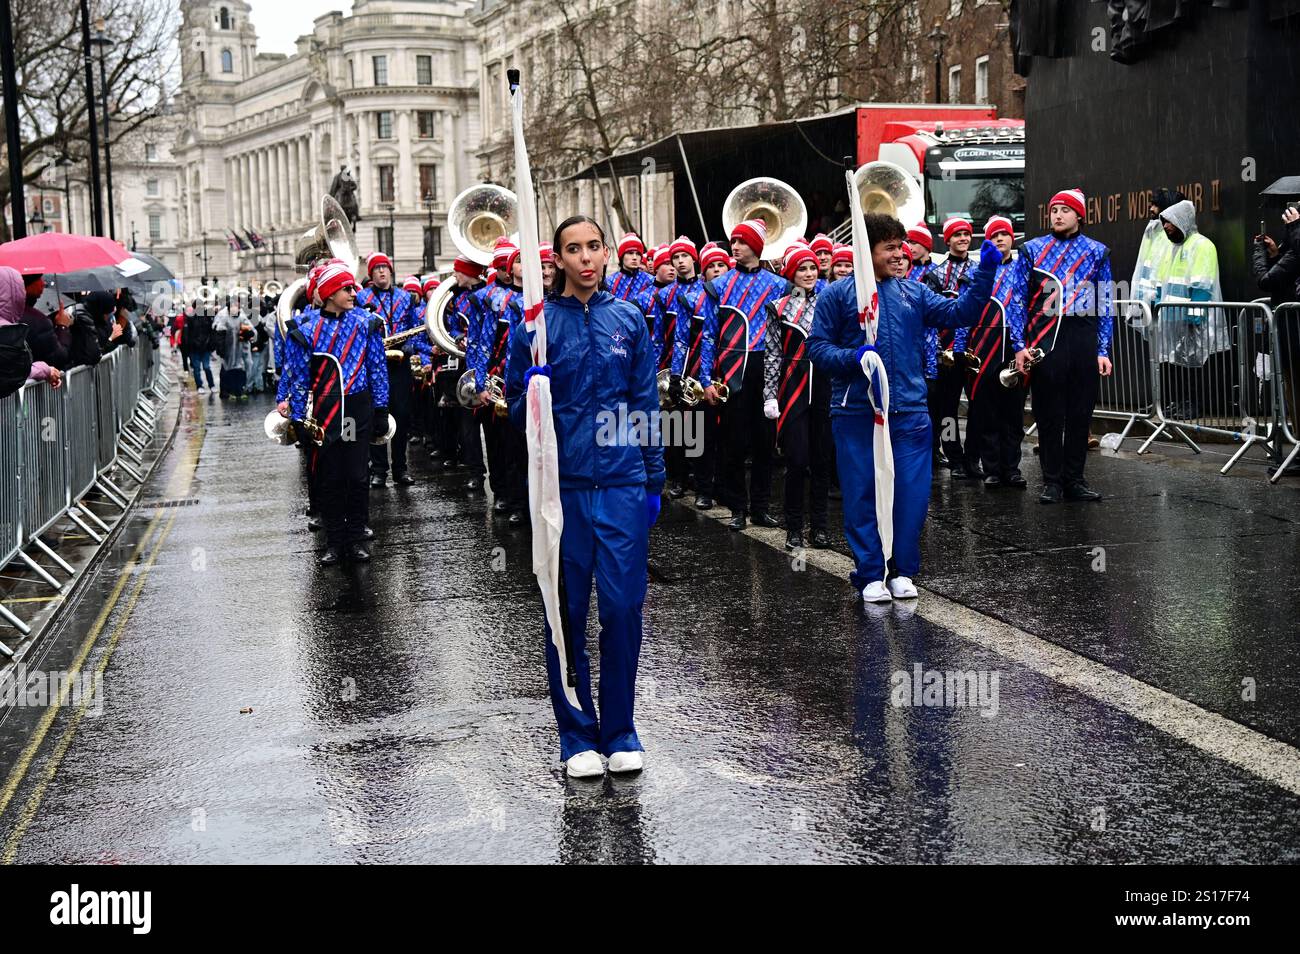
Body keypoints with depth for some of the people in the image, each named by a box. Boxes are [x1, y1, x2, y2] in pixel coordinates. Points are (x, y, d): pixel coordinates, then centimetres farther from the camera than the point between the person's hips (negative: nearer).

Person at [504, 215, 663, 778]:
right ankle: (577, 734, 18)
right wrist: (532, 395, -18)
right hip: (563, 483, -1)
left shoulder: (628, 320, 6)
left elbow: (646, 403, 10)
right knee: (568, 610, 5)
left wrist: (654, 480, 6)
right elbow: (516, 412, 4)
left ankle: (620, 732, 17)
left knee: (623, 605, 1)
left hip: (623, 482, 1)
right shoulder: (538, 324, 0)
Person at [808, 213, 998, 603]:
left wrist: (984, 273, -4)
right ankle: (870, 574, 15)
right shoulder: (837, 294, 1)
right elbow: (817, 347, -1)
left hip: (909, 412, 3)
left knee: (912, 493, 2)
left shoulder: (914, 293, 12)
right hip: (856, 413, -3)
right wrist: (853, 357, -17)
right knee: (862, 494, 3)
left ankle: (902, 571, 18)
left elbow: (960, 313, 6)